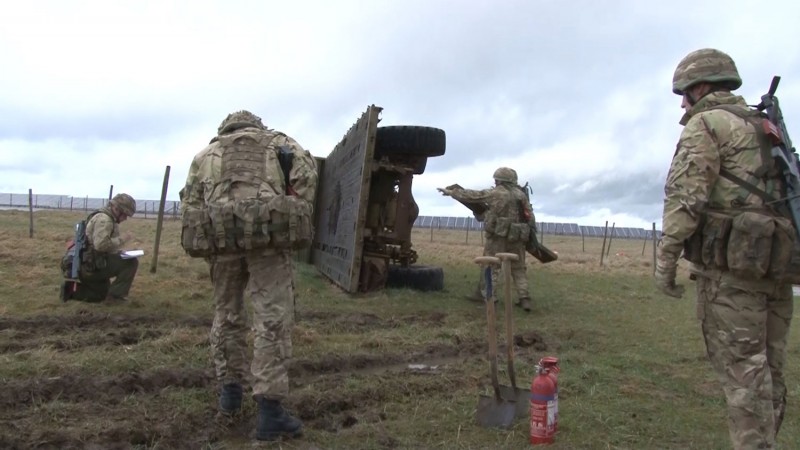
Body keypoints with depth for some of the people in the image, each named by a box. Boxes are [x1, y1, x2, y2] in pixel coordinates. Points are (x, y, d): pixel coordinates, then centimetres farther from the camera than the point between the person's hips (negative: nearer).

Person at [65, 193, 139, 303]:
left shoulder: (108, 218, 15)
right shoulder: (104, 219, -18)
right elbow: (101, 244, -32)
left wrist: (119, 251, 8)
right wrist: (122, 239, -22)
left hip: (89, 265, 11)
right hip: (93, 265, -11)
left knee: (102, 295, 27)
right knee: (131, 262, -15)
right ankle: (116, 294, -11)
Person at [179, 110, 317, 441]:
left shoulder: (206, 153, 30)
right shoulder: (276, 140, 24)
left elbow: (189, 202, 18)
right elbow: (305, 168, 4)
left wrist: (202, 245, 24)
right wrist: (298, 216, 6)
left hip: (220, 234, 3)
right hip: (267, 231, -3)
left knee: (227, 312, 20)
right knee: (273, 318, -3)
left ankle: (230, 391, 28)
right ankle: (270, 411, -5)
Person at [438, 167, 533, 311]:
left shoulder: (495, 193, -5)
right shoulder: (521, 194, 9)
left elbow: (472, 195, 0)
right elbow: (530, 216, 10)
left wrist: (451, 192, 8)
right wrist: (526, 233, 23)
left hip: (498, 235, -4)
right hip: (516, 237, 4)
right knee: (518, 268, 12)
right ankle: (524, 298, 5)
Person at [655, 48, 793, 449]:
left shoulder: (706, 123, -3)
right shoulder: (766, 127, 23)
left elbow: (685, 196, -14)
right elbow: (786, 194, 23)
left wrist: (665, 258, -11)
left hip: (731, 266, -8)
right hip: (775, 266, 8)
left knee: (743, 371, -5)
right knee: (767, 372, 13)